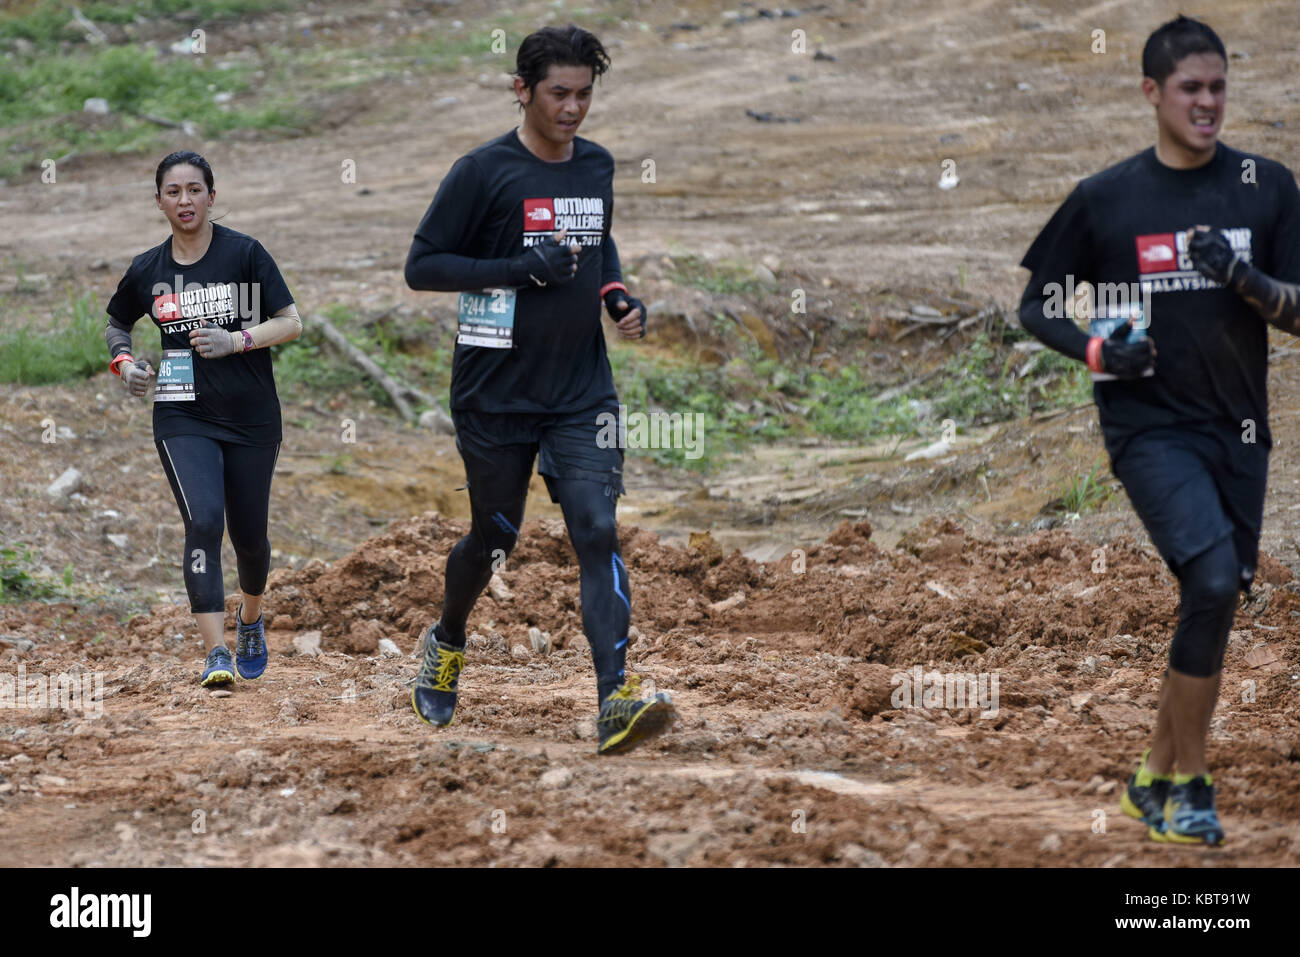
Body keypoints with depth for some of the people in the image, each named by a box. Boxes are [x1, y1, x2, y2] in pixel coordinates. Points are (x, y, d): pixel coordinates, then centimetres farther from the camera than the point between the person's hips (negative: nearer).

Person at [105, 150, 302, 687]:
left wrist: (236, 341, -19)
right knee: (203, 521, -20)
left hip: (252, 419, 0)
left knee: (249, 536, 10)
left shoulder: (244, 254, -5)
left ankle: (250, 619, 42)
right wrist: (124, 362, 1)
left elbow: (291, 323, -5)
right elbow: (116, 325, 22)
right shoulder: (147, 271, 3)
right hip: (183, 417, 0)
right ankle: (216, 653, -22)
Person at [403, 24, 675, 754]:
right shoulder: (483, 172, -10)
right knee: (495, 537, 11)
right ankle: (447, 645, 42)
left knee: (598, 533, -12)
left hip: (582, 394, 3)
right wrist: (520, 269, -20)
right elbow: (422, 265, -10)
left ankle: (616, 701, -21)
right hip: (497, 394, -3)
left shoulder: (598, 167, 7)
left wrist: (618, 295, 4)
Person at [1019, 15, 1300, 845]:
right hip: (1150, 426, -4)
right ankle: (1191, 786, -10)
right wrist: (1097, 351, -11)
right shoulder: (1105, 199, 0)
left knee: (1214, 607, 8)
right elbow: (1037, 303, 8)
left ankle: (1158, 779, 25)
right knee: (1212, 584, -21)